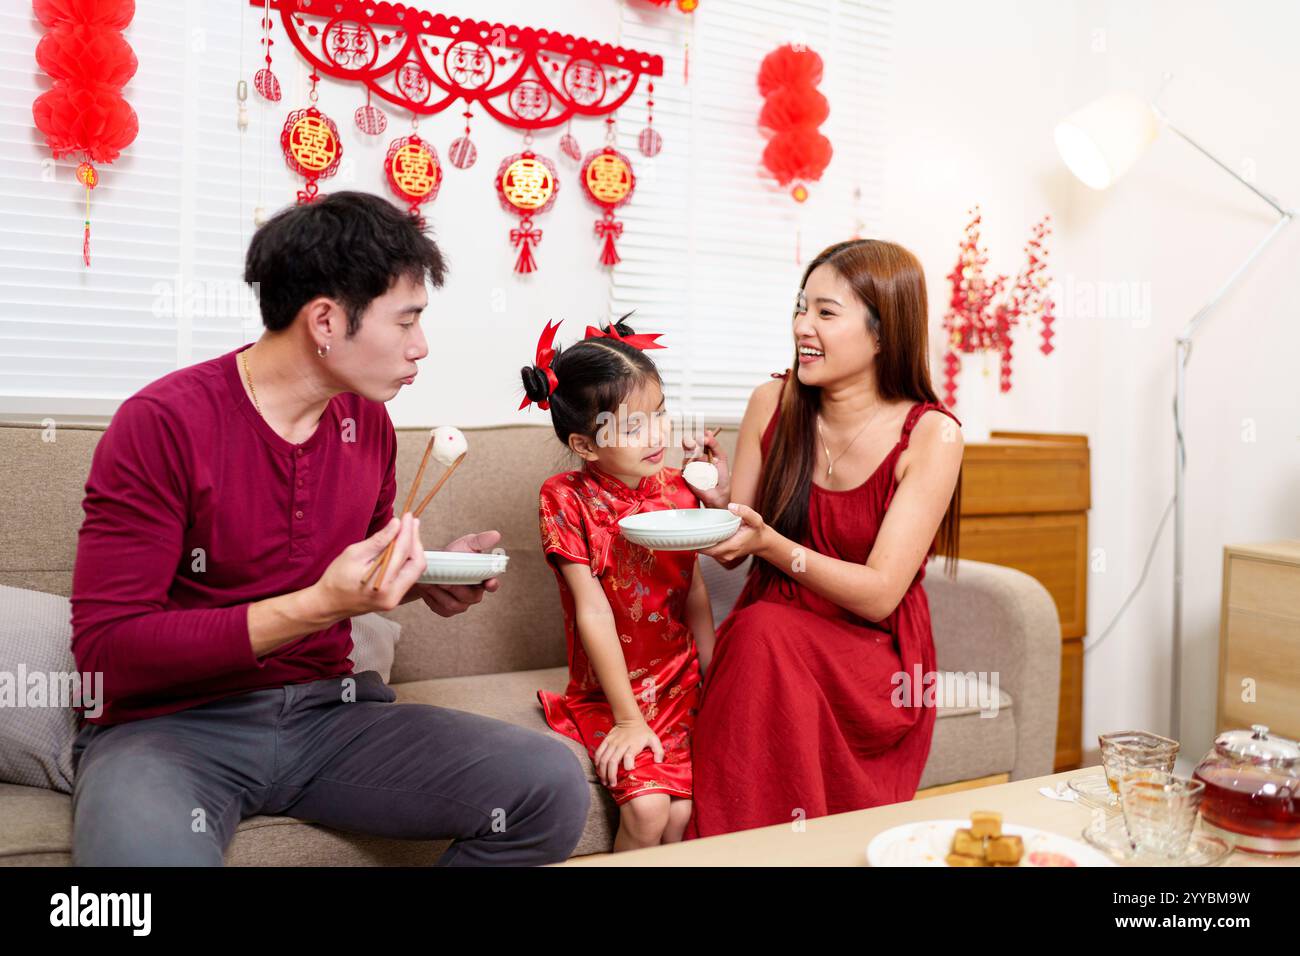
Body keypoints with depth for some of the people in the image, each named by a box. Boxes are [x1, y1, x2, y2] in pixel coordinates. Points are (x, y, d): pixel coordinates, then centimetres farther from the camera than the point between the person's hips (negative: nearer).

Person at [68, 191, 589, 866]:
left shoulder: (368, 419, 5)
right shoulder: (163, 422, -13)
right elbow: (105, 652, -16)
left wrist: (428, 576, -1)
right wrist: (317, 606, -26)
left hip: (325, 710, 5)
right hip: (171, 724, -5)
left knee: (553, 785, -15)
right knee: (144, 847, -41)